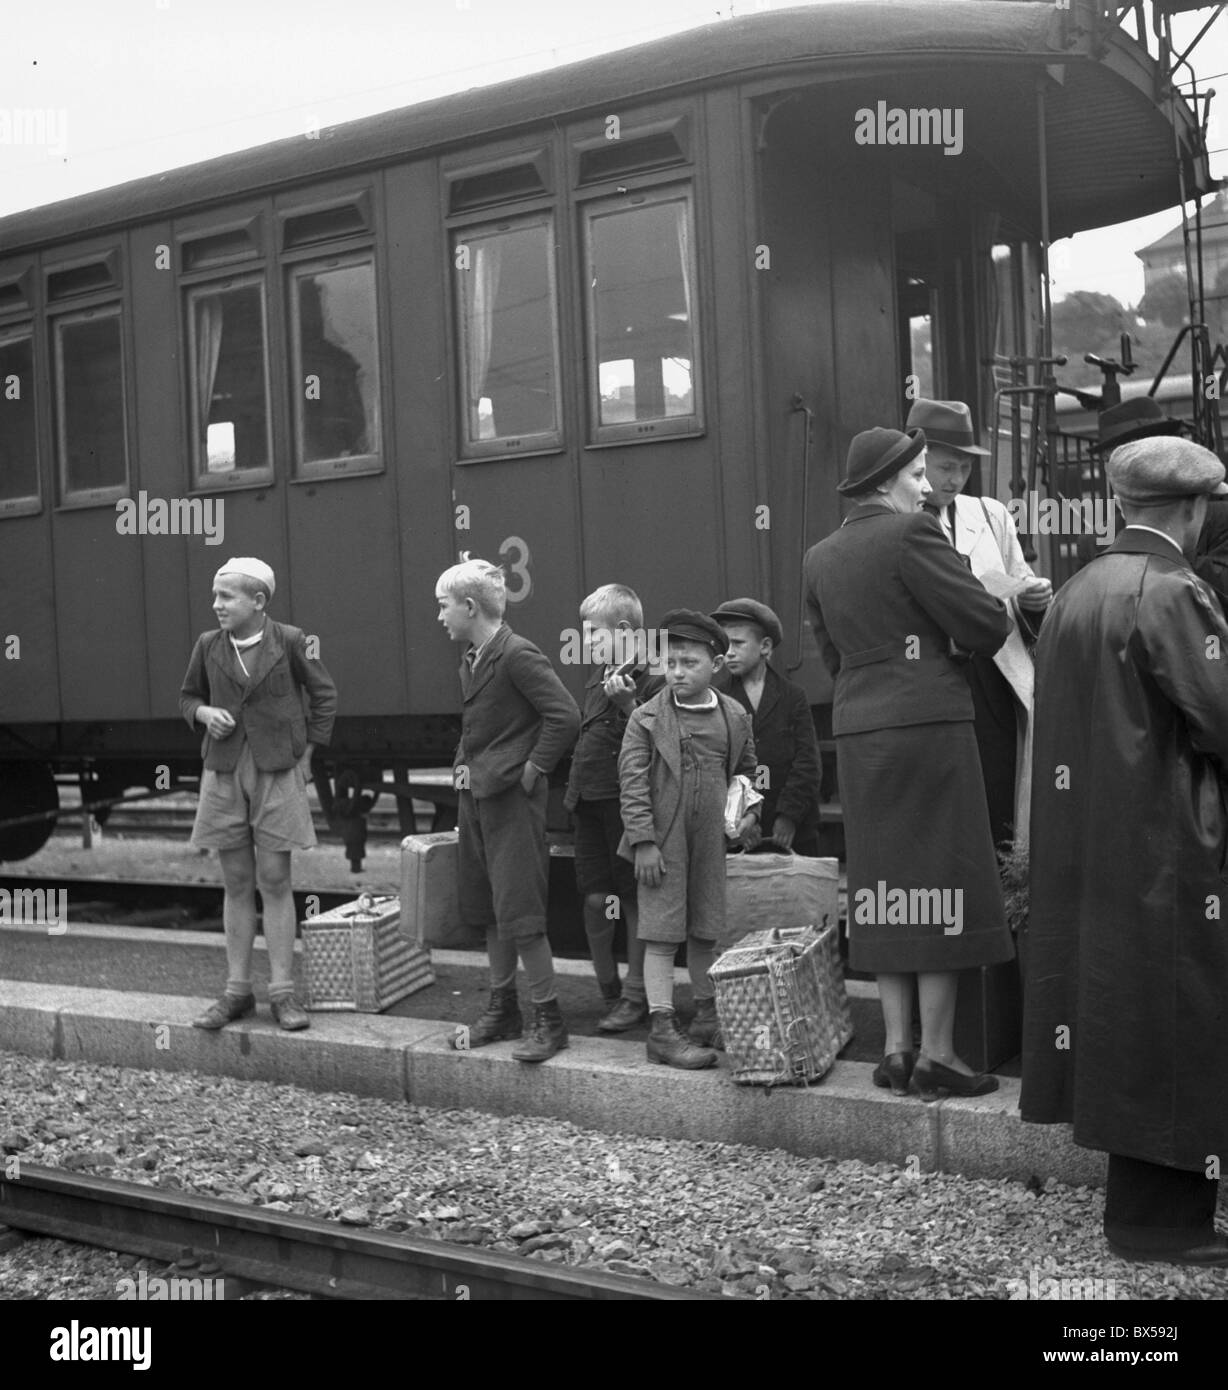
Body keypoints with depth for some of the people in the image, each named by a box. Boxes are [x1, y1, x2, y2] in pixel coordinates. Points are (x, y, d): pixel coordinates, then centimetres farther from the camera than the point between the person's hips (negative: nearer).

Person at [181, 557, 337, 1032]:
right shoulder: (208, 645, 3)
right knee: (236, 883, 6)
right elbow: (188, 696, 16)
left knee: (274, 881, -2)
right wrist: (204, 713, -6)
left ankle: (282, 992, 4)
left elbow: (324, 694, 5)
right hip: (225, 773, 3)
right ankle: (237, 990, 13)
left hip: (277, 774, -3)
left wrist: (307, 753, 1)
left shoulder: (288, 640, -4)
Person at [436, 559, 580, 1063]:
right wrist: (463, 763, 13)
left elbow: (565, 717, -22)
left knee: (519, 913, -6)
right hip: (475, 797, 9)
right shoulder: (471, 659, 12)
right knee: (489, 911, 14)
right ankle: (502, 1010, 25)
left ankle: (549, 1019, 3)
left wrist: (532, 770, -16)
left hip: (512, 799, -9)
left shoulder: (517, 656, -16)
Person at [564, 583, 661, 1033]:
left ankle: (635, 996, 10)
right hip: (590, 797, 7)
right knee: (594, 898, 5)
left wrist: (627, 704, -26)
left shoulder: (651, 679, -9)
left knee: (633, 899, 1)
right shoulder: (597, 678, 15)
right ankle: (608, 990, 17)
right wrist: (576, 786, 15)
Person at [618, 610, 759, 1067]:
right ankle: (663, 1029, -1)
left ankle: (707, 1014, 31)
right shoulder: (646, 719, -6)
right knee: (662, 935, -3)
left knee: (704, 932, 16)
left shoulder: (735, 717, 5)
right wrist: (643, 840, -14)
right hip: (663, 842, -4)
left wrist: (748, 812, 4)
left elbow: (746, 771, 20)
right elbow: (632, 782, -8)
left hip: (713, 841, 4)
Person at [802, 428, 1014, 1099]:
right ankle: (937, 1055, 3)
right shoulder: (912, 532, -10)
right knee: (940, 881, 0)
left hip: (857, 730, 7)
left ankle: (897, 1049, 14)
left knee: (886, 884, 11)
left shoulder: (819, 557, 11)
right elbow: (985, 626, -9)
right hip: (929, 722, -7)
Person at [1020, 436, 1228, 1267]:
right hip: (1161, 843, -8)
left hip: (1086, 840, 8)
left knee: (1116, 995, 15)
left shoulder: (1076, 592, 8)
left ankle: (1143, 1195, 27)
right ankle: (1159, 1219, 10)